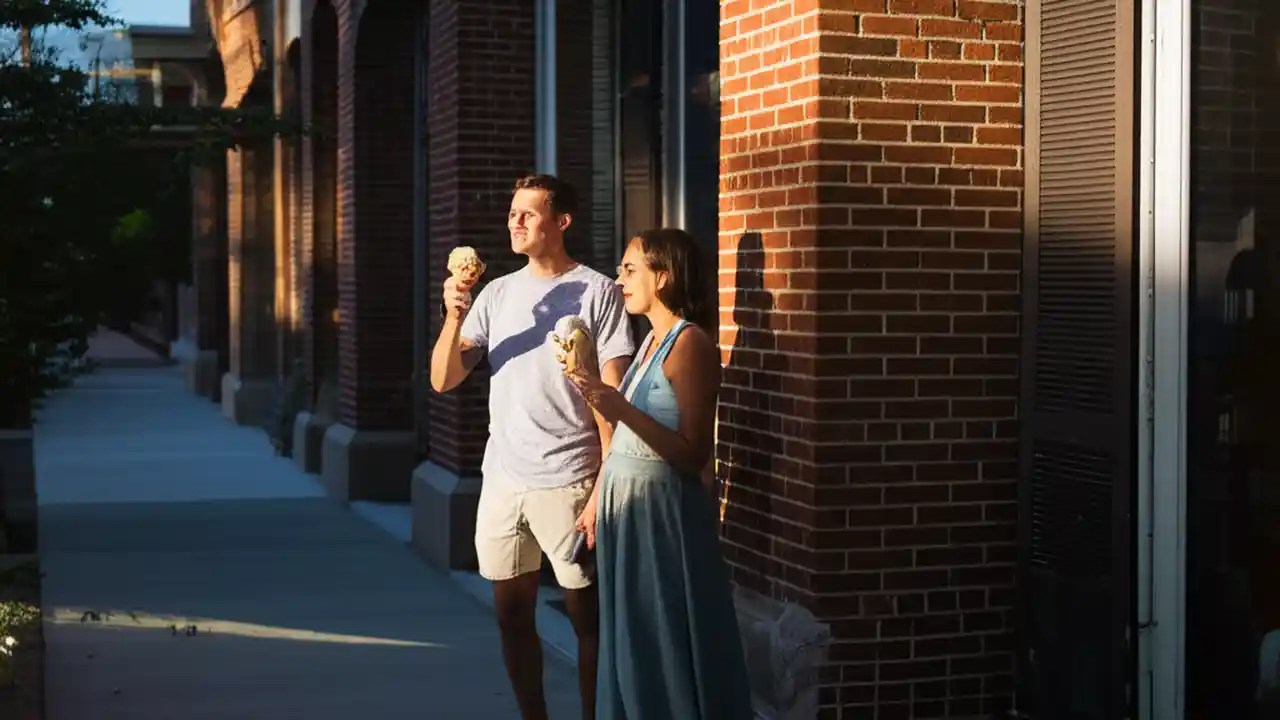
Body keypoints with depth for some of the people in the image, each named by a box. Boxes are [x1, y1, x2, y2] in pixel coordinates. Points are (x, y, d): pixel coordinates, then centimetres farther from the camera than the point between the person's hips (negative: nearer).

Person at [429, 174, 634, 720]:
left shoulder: (597, 291, -5)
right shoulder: (497, 293, 10)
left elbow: (613, 394, -7)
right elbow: (443, 380, 7)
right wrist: (454, 318, -10)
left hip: (567, 481, -5)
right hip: (502, 477, 5)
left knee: (585, 617, 3)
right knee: (512, 616, 11)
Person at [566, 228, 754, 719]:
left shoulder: (690, 344, -14)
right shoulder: (651, 340, 12)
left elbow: (695, 455, -19)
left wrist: (622, 411, -26)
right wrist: (598, 500, 18)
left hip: (661, 512, -8)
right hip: (625, 508, 8)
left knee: (667, 650, 0)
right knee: (631, 645, 14)